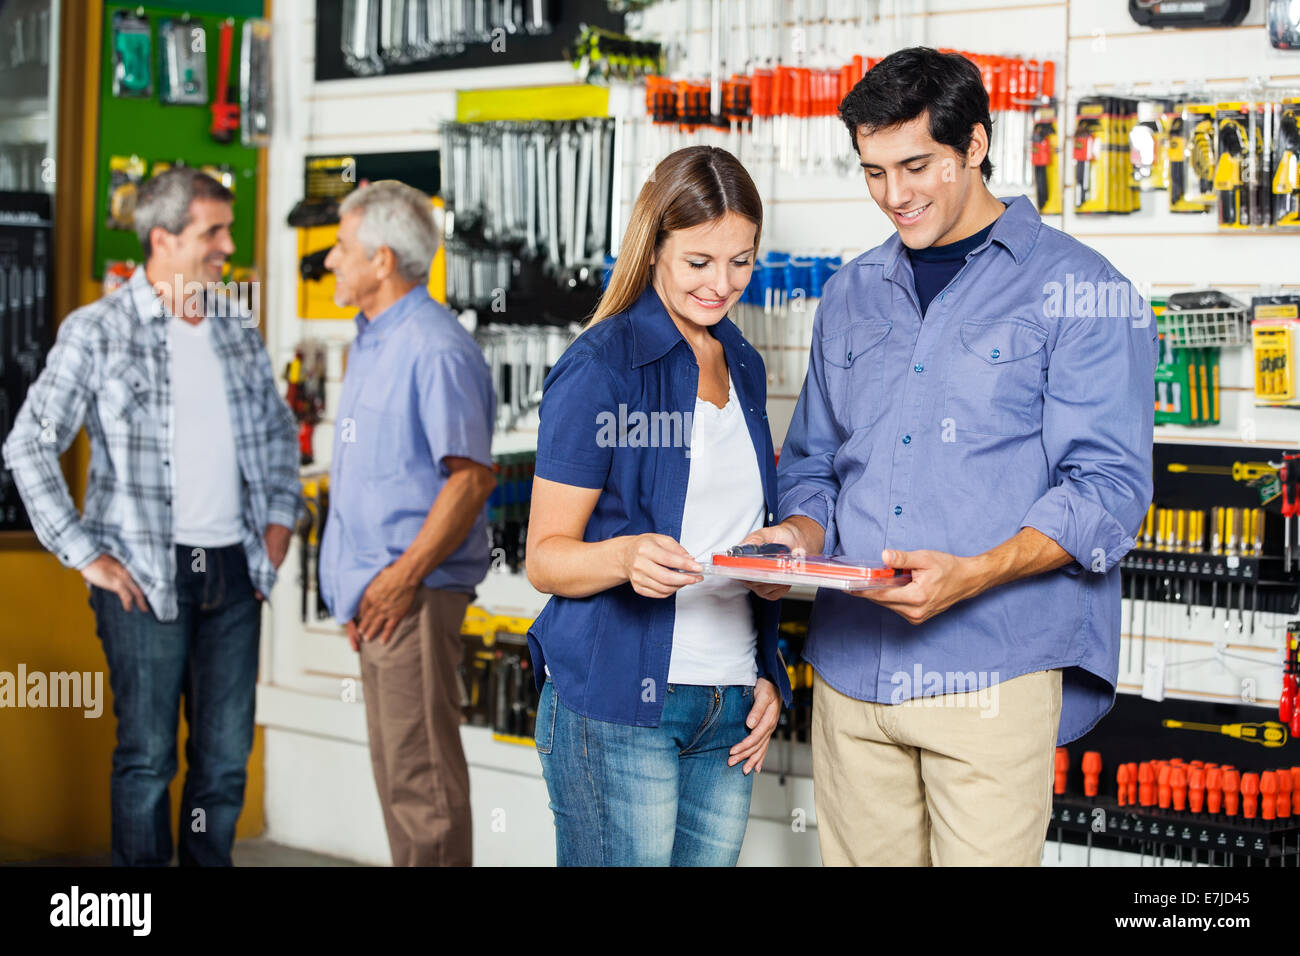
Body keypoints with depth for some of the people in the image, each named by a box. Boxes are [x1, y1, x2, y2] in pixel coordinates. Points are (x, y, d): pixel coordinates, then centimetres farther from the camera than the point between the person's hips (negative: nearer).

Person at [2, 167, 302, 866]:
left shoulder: (236, 327, 10)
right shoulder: (96, 331, -6)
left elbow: (279, 430, 24)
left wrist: (280, 516, 12)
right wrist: (84, 553, -10)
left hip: (235, 569, 5)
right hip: (145, 576, -5)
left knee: (226, 755, 9)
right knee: (148, 756, 2)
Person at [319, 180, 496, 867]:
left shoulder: (435, 348, -15)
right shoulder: (369, 342, 16)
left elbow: (472, 476, -19)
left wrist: (404, 577, -20)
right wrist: (358, 587, 18)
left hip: (416, 593, -10)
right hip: (377, 589, 10)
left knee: (421, 769, -6)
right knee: (394, 765, 15)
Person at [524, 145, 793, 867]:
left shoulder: (742, 366, 15)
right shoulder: (600, 367, -6)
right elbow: (545, 556, -7)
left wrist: (766, 674, 15)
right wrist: (626, 556, -27)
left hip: (728, 711, 6)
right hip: (615, 710, -6)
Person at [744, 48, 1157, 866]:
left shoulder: (1078, 290, 0)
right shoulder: (853, 294, 17)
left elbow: (1109, 488, -8)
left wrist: (973, 575, -22)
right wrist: (802, 536, -1)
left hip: (992, 671, -4)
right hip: (851, 667, 5)